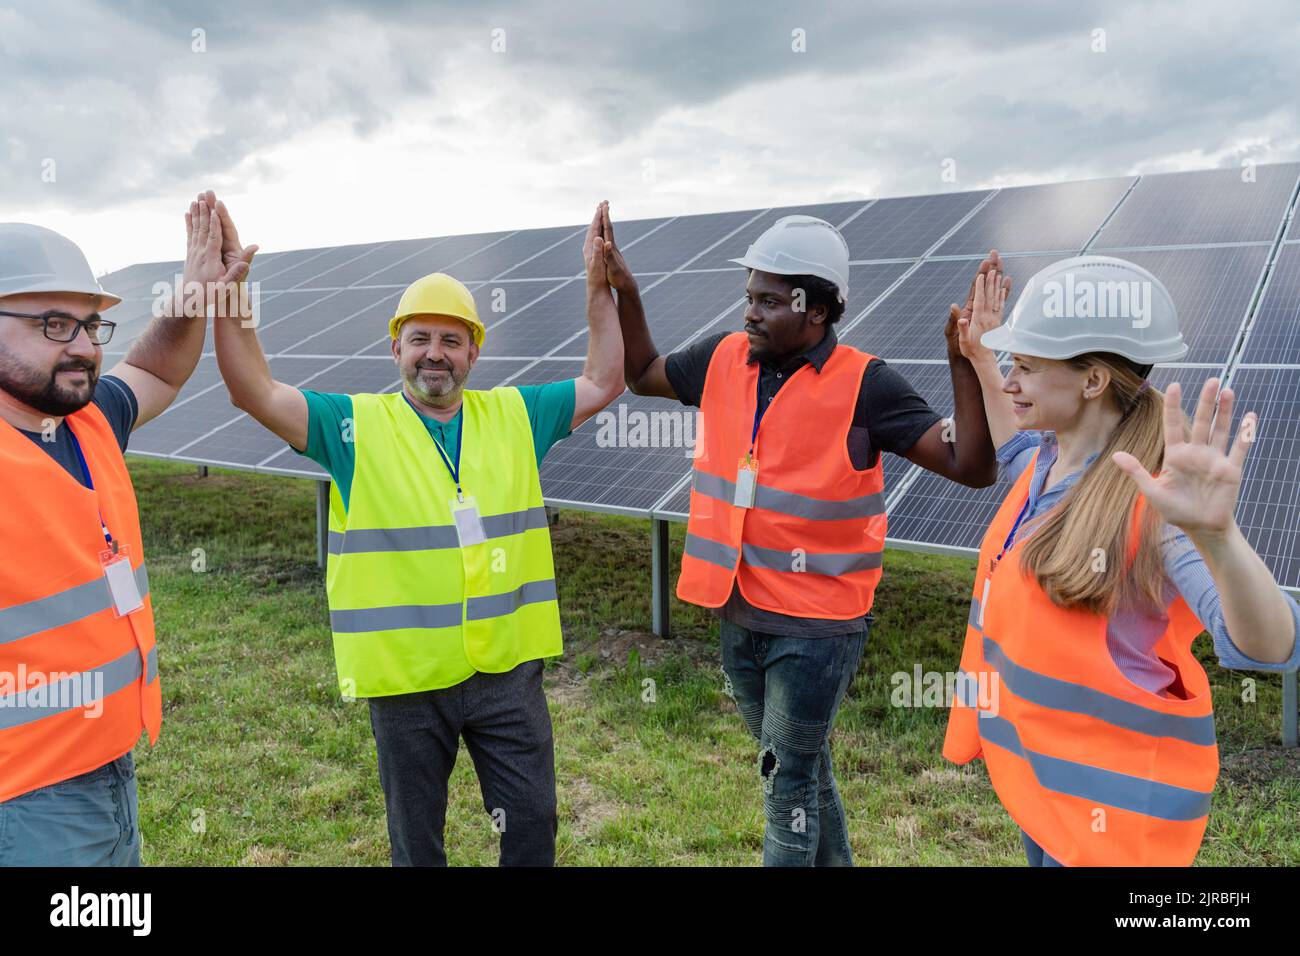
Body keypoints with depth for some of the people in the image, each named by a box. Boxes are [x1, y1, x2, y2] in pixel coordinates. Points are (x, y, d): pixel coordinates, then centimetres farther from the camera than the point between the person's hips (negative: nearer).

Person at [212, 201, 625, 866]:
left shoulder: (514, 415, 4)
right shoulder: (358, 426, -4)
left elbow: (603, 384, 8)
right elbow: (254, 393, -10)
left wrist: (598, 287, 1)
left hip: (508, 669, 2)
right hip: (405, 681, -1)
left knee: (532, 823, 12)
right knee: (416, 840, 17)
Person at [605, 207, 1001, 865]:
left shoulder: (863, 385, -17)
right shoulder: (724, 359, -2)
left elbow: (970, 466, -19)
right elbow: (642, 375, 16)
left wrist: (964, 364, -31)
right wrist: (624, 292, 5)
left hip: (817, 625, -6)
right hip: (738, 614, 6)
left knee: (789, 784, 7)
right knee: (801, 769, 24)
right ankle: (832, 860, 45)